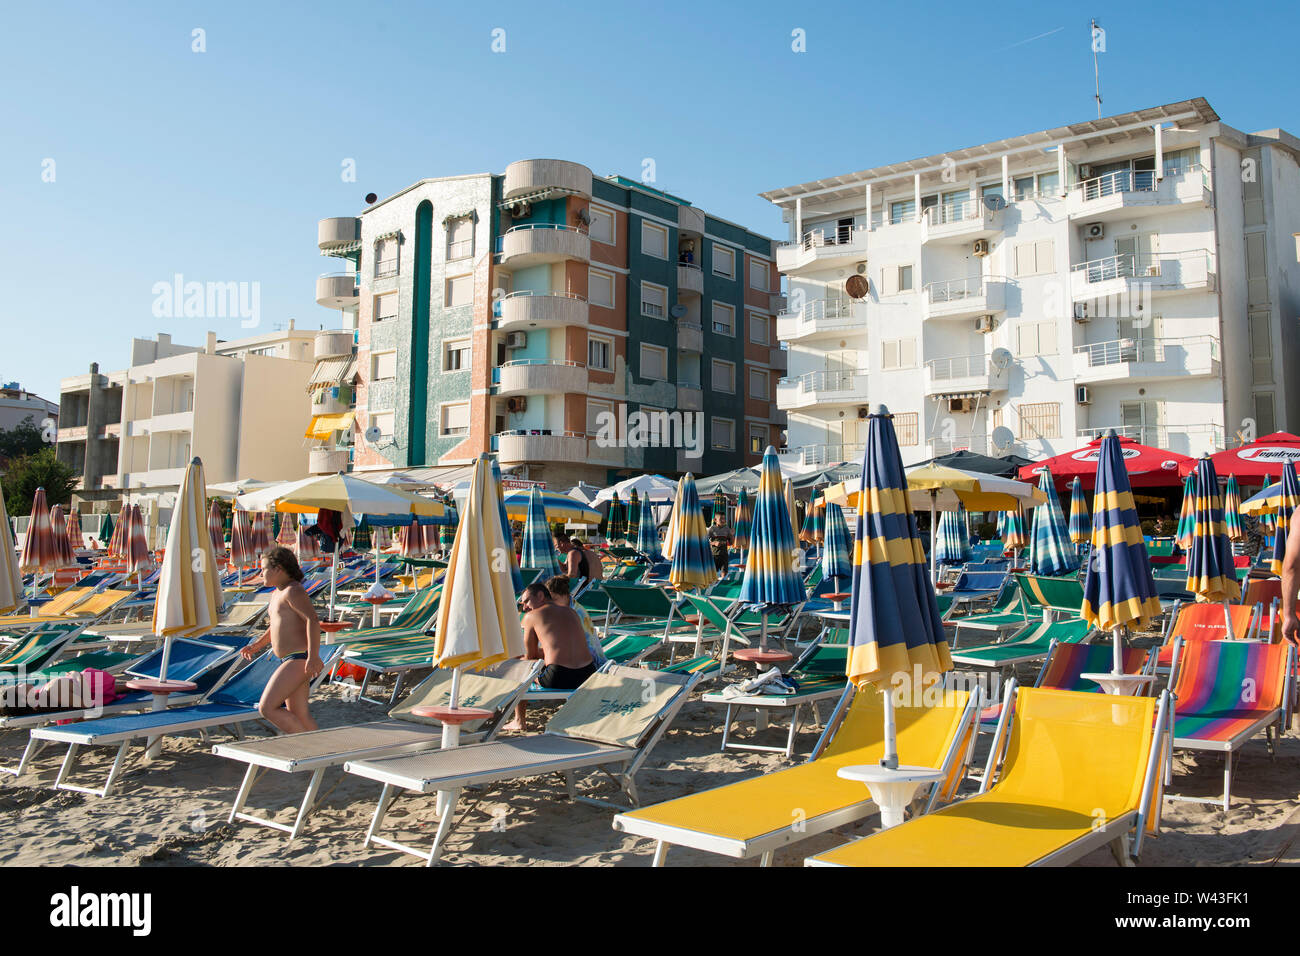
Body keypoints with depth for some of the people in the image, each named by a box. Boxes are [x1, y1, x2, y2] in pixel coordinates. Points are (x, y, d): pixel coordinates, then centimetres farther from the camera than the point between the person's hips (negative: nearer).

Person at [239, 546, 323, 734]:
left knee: (266, 708, -11)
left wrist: (313, 656, -32)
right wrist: (257, 645, 30)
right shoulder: (278, 594, 19)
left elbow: (312, 620, -25)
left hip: (299, 660, -10)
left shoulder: (293, 591, -13)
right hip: (290, 661, 10)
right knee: (298, 716, 10)